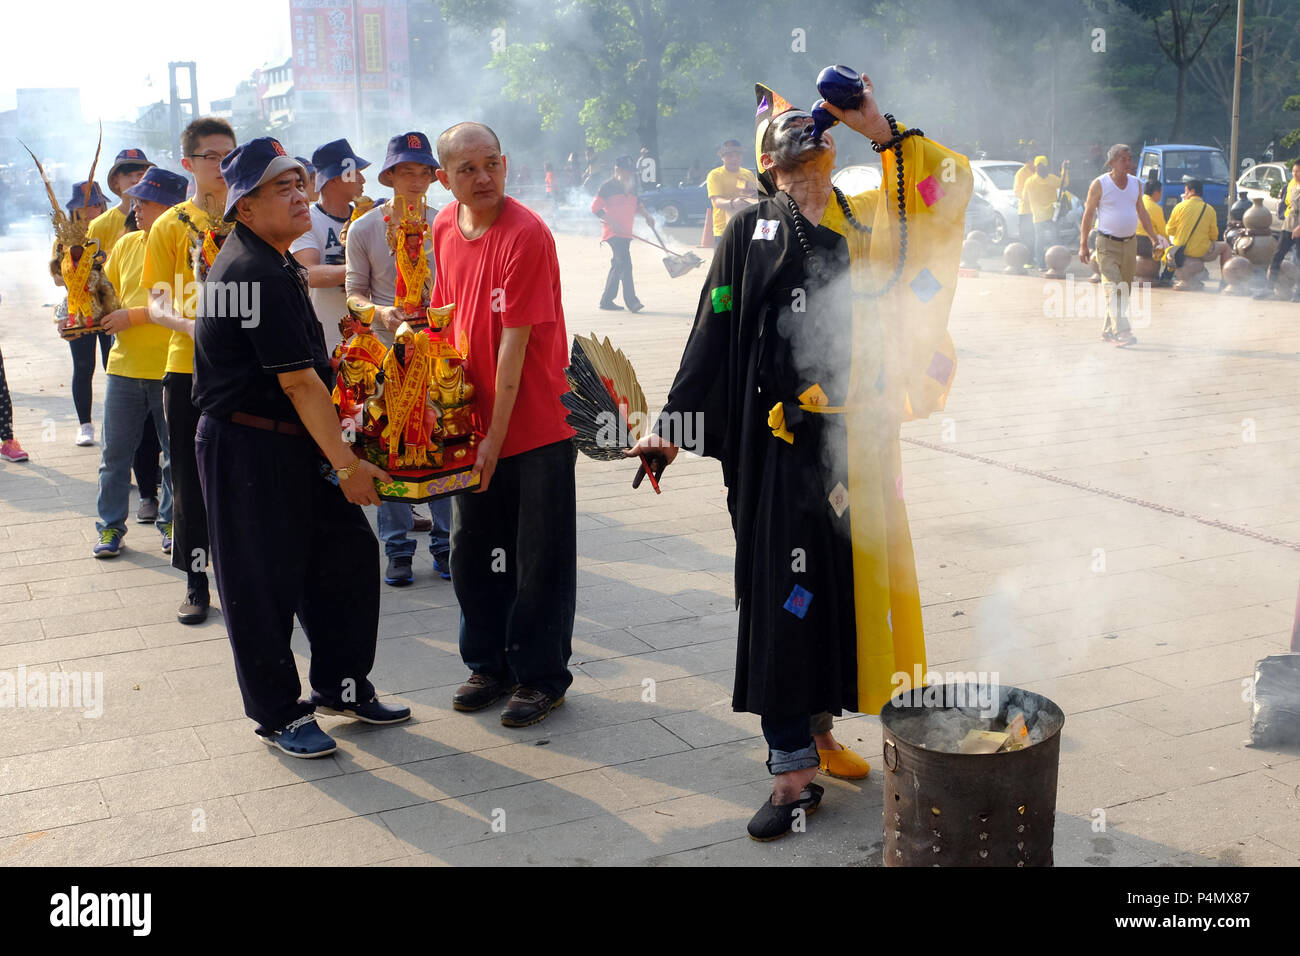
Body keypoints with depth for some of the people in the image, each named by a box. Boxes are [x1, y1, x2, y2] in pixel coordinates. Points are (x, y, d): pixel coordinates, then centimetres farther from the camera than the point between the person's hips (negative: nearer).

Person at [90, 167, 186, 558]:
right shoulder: (126, 244, 10)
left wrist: (133, 315, -19)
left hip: (170, 365, -5)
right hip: (125, 363, 5)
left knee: (176, 452, 8)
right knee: (115, 452, 8)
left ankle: (171, 521, 23)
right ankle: (110, 526, 18)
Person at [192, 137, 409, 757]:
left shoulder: (273, 262, 13)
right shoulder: (256, 273, -20)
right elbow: (300, 383, -21)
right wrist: (346, 464, -17)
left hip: (291, 443, 10)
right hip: (248, 450, -10)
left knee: (346, 553, 11)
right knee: (266, 585, 2)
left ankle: (342, 685, 25)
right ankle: (279, 716, 17)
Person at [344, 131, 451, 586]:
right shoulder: (364, 228, 0)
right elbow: (354, 291, 3)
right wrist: (381, 313, -17)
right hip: (387, 349, -1)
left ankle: (446, 543, 16)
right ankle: (397, 549, 15)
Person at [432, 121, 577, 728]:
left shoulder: (526, 234, -18)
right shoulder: (445, 228, 4)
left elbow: (515, 341, -19)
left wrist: (497, 435, -18)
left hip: (535, 423, -7)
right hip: (472, 420, 7)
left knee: (540, 561, 4)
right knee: (472, 551, 15)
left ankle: (541, 677, 19)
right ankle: (489, 665, 32)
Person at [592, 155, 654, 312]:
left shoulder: (631, 187, 17)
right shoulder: (608, 186, -5)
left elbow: (637, 205, 28)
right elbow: (595, 207, -8)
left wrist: (646, 215, 7)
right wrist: (611, 222, -18)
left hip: (626, 233, 8)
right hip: (613, 233, -8)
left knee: (617, 265, 12)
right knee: (625, 264, -16)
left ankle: (606, 300, 20)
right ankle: (631, 301, -18)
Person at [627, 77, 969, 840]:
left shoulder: (866, 219, 13)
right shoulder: (752, 231, 6)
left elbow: (950, 183, 3)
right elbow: (713, 333, 2)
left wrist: (875, 126, -3)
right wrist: (674, 425, -4)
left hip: (858, 430, 3)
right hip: (782, 437, -3)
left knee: (845, 577, 10)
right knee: (784, 585, -2)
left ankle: (818, 729, 29)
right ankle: (793, 771, 4)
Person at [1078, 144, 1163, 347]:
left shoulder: (1136, 184, 10)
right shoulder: (1099, 184, -6)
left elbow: (1142, 212, 18)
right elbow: (1088, 214, -4)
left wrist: (1155, 237, 14)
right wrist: (1083, 245, -8)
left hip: (1130, 243, 6)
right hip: (1107, 244, -6)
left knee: (1125, 290, 8)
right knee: (1113, 289, -15)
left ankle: (1108, 330, 19)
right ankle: (1121, 332, -22)